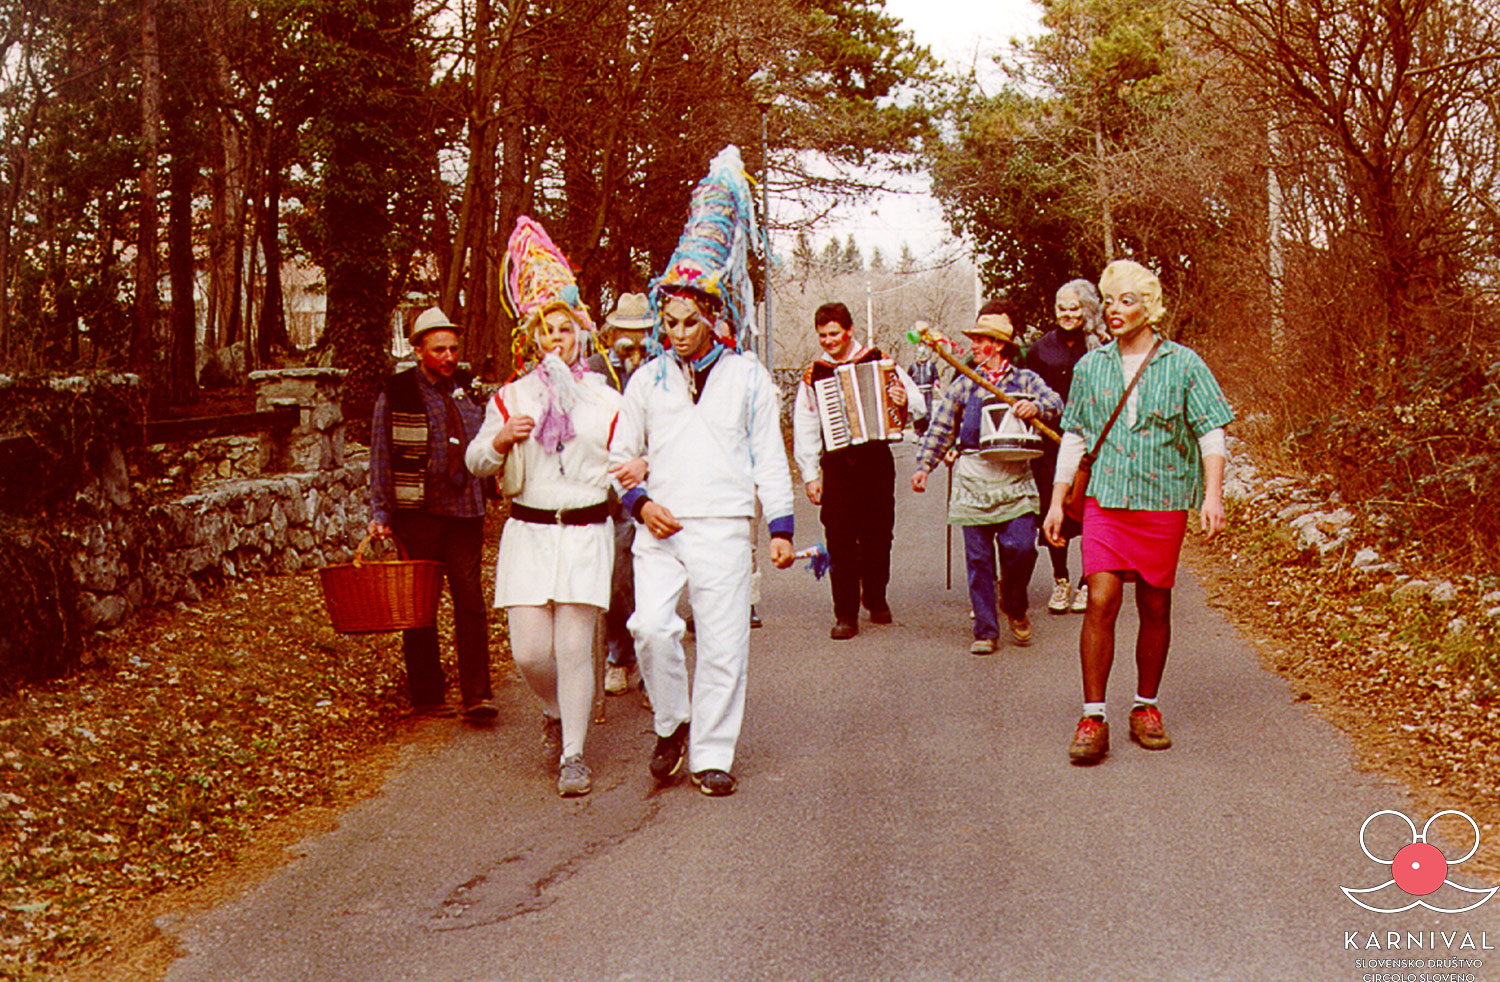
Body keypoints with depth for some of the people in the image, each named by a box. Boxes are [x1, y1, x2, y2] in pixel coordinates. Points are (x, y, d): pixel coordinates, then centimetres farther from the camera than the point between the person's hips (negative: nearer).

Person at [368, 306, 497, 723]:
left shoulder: (468, 389, 11)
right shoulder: (395, 394, -1)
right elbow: (380, 458, 0)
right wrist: (381, 513, -5)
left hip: (466, 509, 3)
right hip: (418, 513, -3)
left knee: (470, 600, -5)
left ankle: (477, 696, -3)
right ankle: (427, 697, 14)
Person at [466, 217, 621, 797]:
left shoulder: (605, 400, 8)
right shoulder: (512, 396, 9)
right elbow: (476, 461, 9)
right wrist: (500, 440, -11)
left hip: (587, 532, -1)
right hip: (527, 531, 1)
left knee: (574, 648, -6)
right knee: (529, 650, -4)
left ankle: (573, 753, 7)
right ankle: (556, 714, 28)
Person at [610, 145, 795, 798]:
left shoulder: (747, 379, 8)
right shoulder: (647, 380, 13)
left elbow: (769, 459, 9)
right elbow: (620, 455, 17)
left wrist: (780, 527, 5)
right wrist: (640, 501, -1)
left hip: (724, 525, -1)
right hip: (661, 528, 1)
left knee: (723, 641, -2)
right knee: (650, 624, -16)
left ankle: (711, 755, 9)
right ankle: (672, 724, 8)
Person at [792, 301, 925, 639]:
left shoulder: (879, 362, 5)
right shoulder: (813, 375, 7)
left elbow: (918, 401, 7)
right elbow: (804, 429, 8)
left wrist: (905, 403, -17)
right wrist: (810, 474, 2)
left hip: (876, 460, 0)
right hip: (836, 464, 0)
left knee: (878, 536, 7)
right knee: (840, 541, -6)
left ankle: (876, 599, 29)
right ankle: (845, 614, 1)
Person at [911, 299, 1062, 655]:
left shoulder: (1025, 380, 8)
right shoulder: (962, 385, 13)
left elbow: (1055, 404, -7)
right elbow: (940, 429, 12)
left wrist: (1035, 407, -28)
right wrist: (924, 465, 3)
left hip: (1014, 481, -1)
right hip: (973, 481, 1)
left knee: (1020, 548, -12)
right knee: (978, 559, 0)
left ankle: (1015, 606, 18)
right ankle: (985, 631, 8)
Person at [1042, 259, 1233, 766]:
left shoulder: (1183, 364, 2)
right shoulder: (1090, 367, 9)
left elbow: (1211, 433, -1)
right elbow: (1074, 437, 15)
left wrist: (1213, 494, -13)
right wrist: (1057, 500, 11)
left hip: (1164, 501, -1)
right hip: (1105, 499, 1)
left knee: (1156, 608, 7)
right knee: (1101, 602, -10)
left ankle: (1146, 708, 23)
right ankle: (1093, 719, -3)